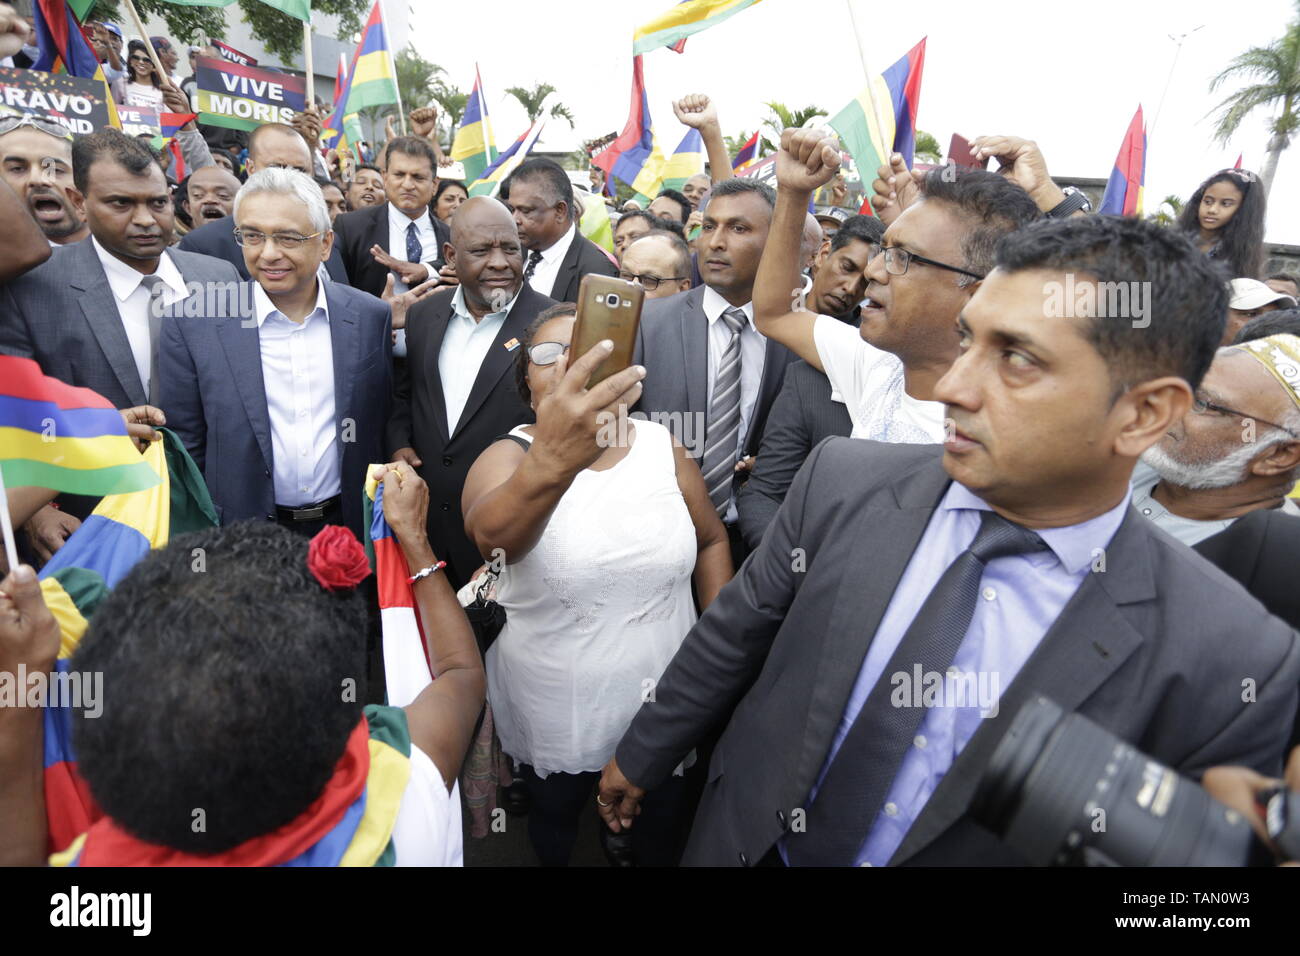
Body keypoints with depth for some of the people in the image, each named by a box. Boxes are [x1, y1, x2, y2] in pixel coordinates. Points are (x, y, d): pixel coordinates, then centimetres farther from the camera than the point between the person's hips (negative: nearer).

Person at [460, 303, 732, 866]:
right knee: (554, 820, 24)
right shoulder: (508, 456, -17)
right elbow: (490, 534, -40)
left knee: (659, 828, 24)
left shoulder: (663, 448, -7)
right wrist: (550, 462, -60)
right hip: (552, 712, -1)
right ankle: (553, 859, 55)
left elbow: (711, 539, 6)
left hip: (662, 704, 2)